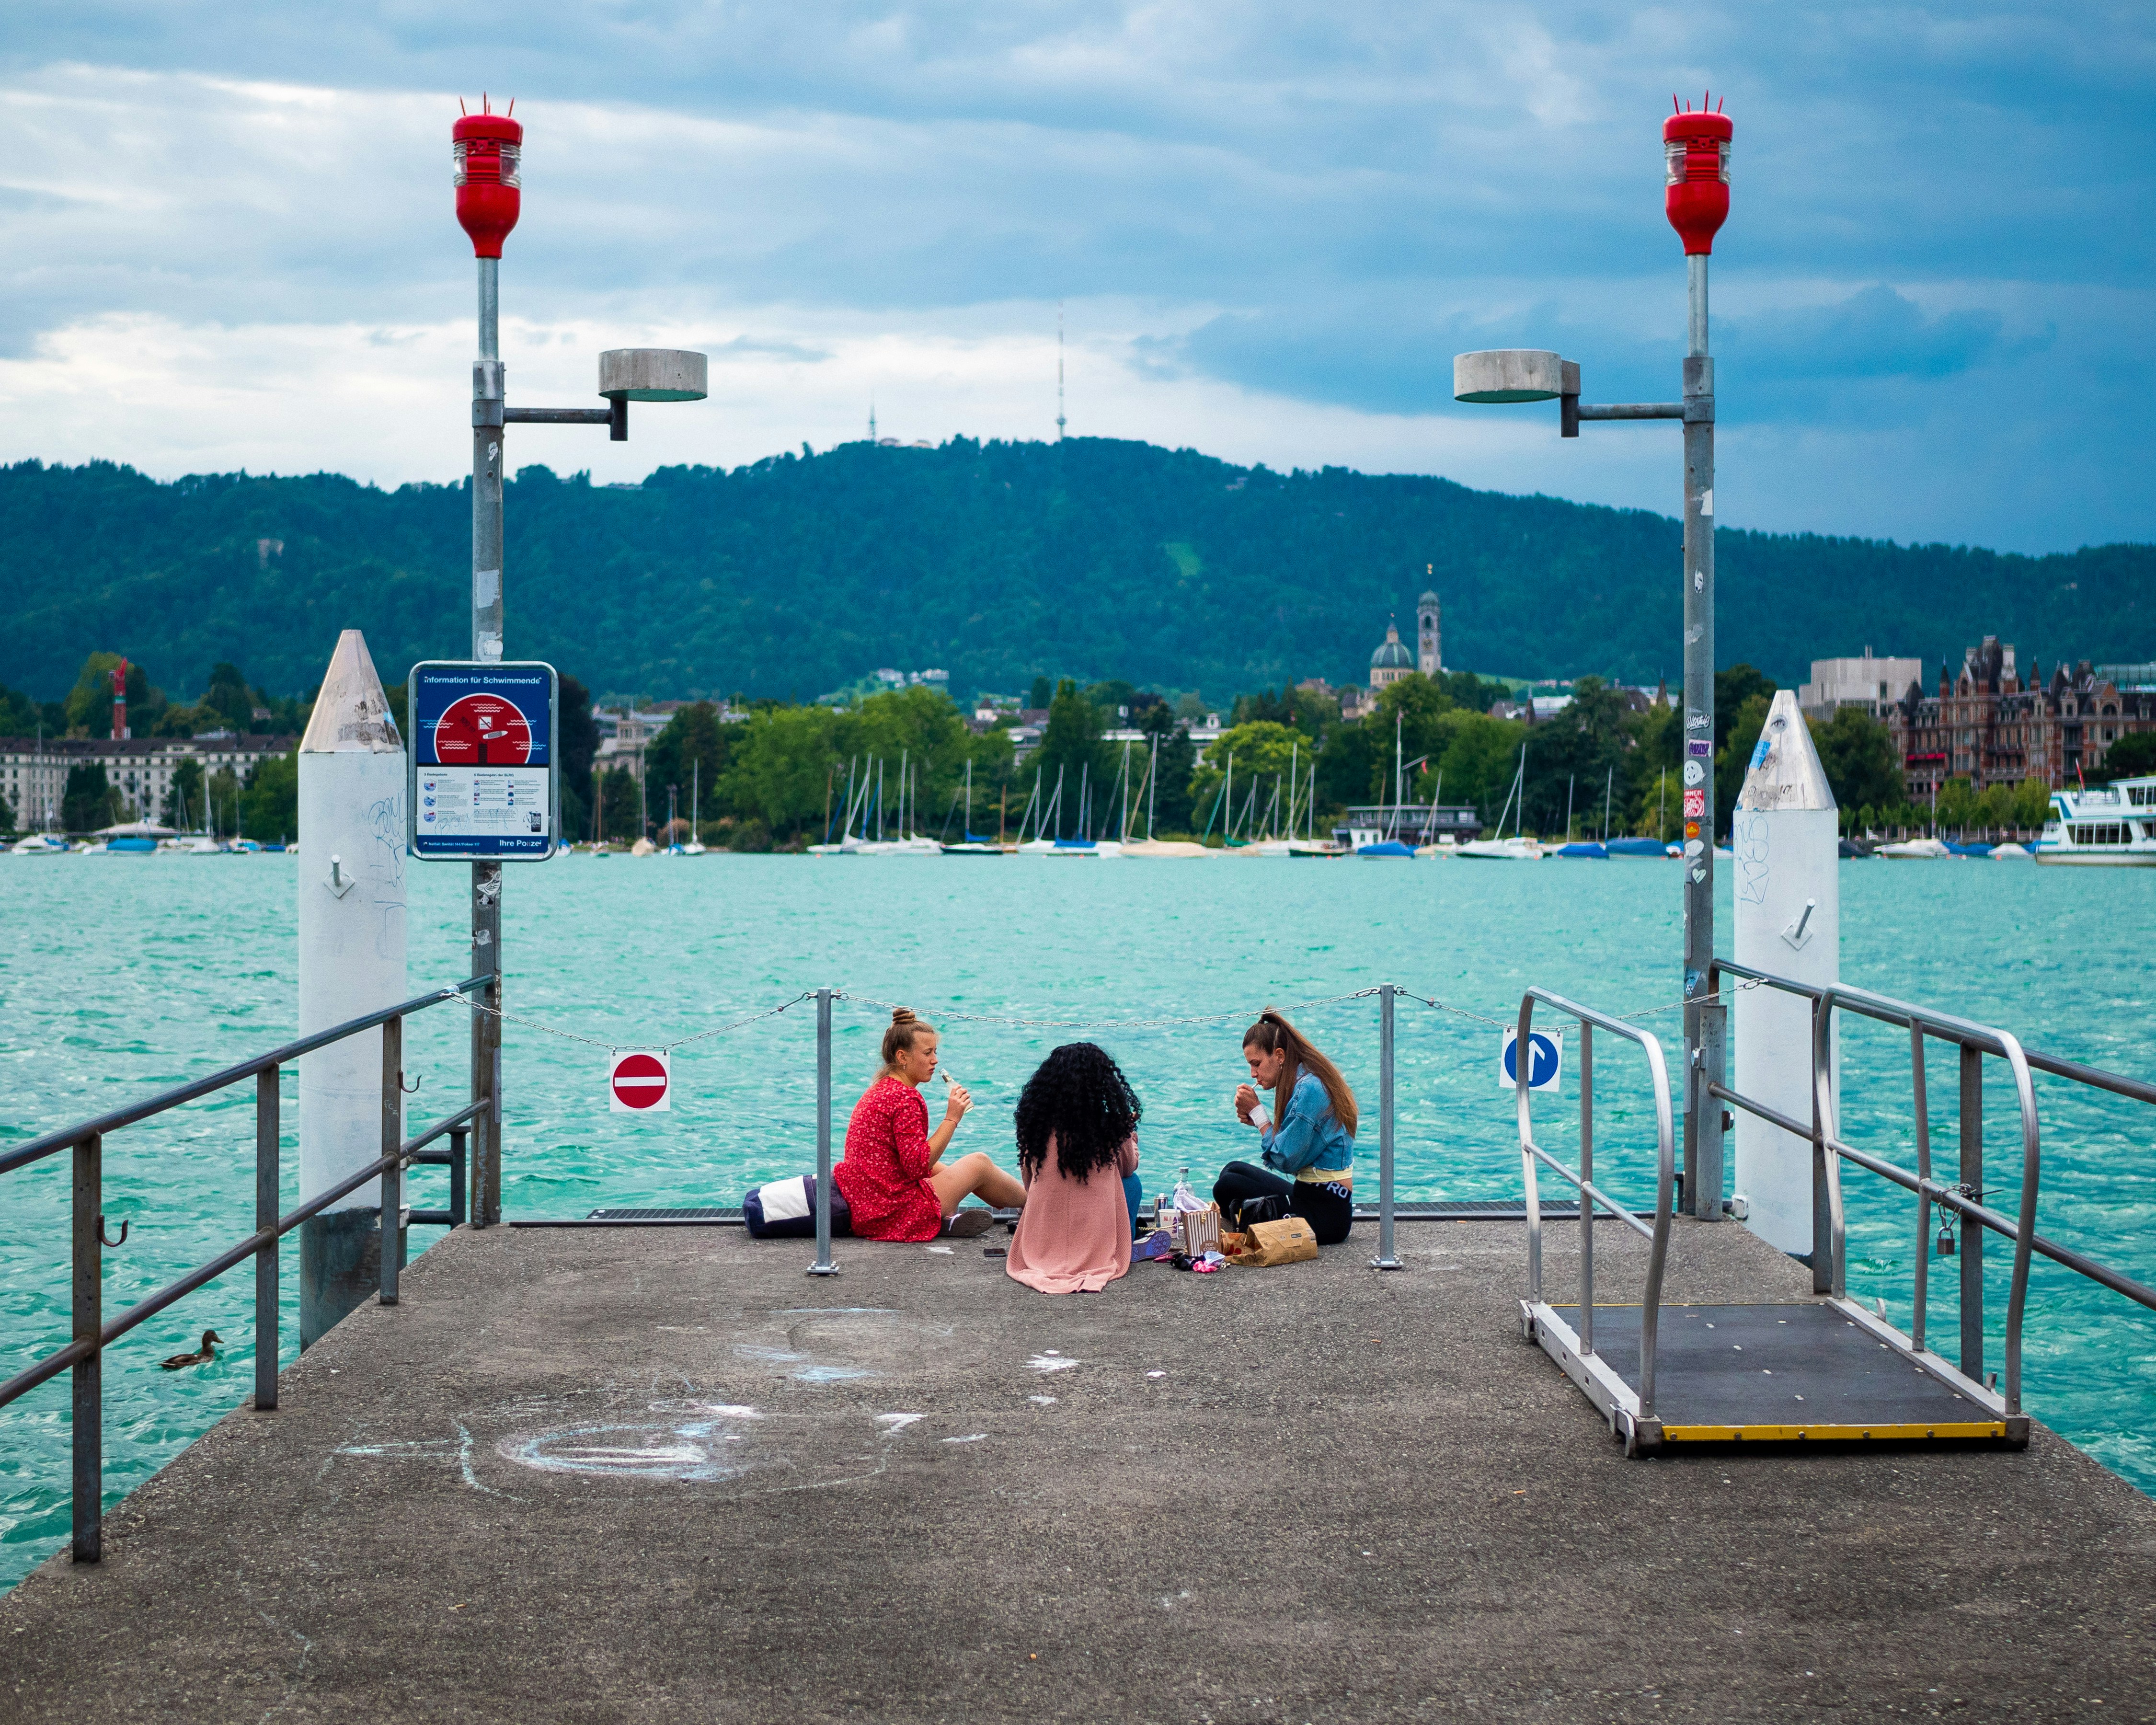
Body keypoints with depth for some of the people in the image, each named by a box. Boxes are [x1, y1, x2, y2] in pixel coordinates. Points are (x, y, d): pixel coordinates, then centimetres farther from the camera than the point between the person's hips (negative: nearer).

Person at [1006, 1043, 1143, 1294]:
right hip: (1098, 1252, -3)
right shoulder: (1111, 1126, -11)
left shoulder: (1036, 1122, -6)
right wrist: (1130, 1133, 31)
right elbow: (1129, 1167, 11)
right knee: (1132, 1181, 25)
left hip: (1040, 1251, 3)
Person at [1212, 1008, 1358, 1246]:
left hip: (1324, 1214, -10)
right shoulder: (1305, 1083, 12)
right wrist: (1255, 1120, 1)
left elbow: (1287, 1161, -17)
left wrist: (1256, 1112, -10)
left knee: (1227, 1188, -17)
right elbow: (1291, 1148, 14)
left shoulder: (1309, 1089, -19)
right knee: (1233, 1170, 17)